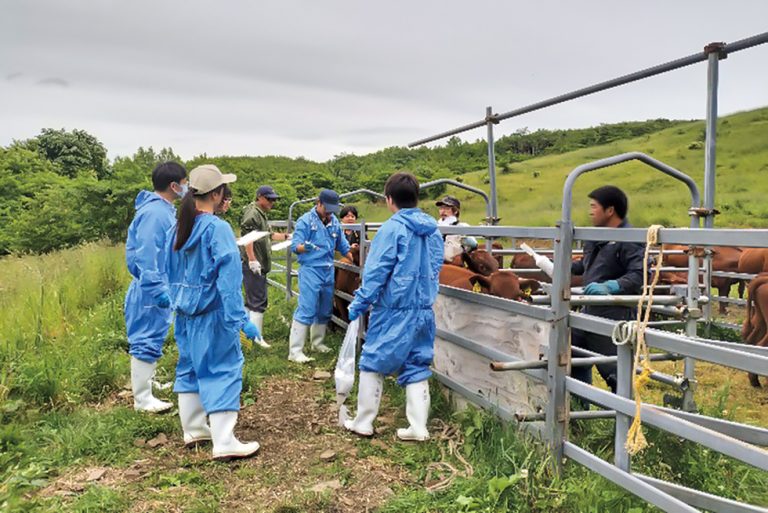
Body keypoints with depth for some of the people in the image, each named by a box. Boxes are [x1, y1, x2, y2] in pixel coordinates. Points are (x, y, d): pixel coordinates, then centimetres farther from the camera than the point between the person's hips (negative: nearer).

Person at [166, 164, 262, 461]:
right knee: (223, 370, -1)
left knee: (190, 367, 18)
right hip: (212, 314, -8)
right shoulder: (217, 228, -17)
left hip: (185, 314, 8)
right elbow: (229, 278, -21)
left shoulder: (178, 229, 6)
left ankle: (193, 429, 31)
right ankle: (224, 443, 1)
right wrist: (241, 319, -21)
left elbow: (171, 273, 14)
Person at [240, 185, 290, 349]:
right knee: (258, 300, -9)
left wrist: (286, 236, 27)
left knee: (252, 300, 17)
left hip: (259, 265, 11)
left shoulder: (261, 214, 21)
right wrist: (252, 259, -27)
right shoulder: (252, 213, -12)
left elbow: (268, 235, 31)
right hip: (253, 265, -11)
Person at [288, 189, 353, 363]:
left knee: (325, 311, 14)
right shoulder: (305, 221, -8)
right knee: (306, 310, -11)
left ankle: (317, 342, 32)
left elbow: (343, 247, 17)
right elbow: (295, 246, -13)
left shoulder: (335, 222, 10)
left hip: (328, 271, 7)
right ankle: (295, 351, -7)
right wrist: (305, 247, -35)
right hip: (310, 270, -6)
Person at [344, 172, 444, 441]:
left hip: (394, 310, -6)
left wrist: (360, 303, -6)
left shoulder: (392, 228, -13)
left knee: (372, 364, 9)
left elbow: (377, 271, -13)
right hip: (424, 310, 6)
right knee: (417, 368, 13)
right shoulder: (433, 229, 6)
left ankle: (363, 422, 18)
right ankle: (418, 427, 14)